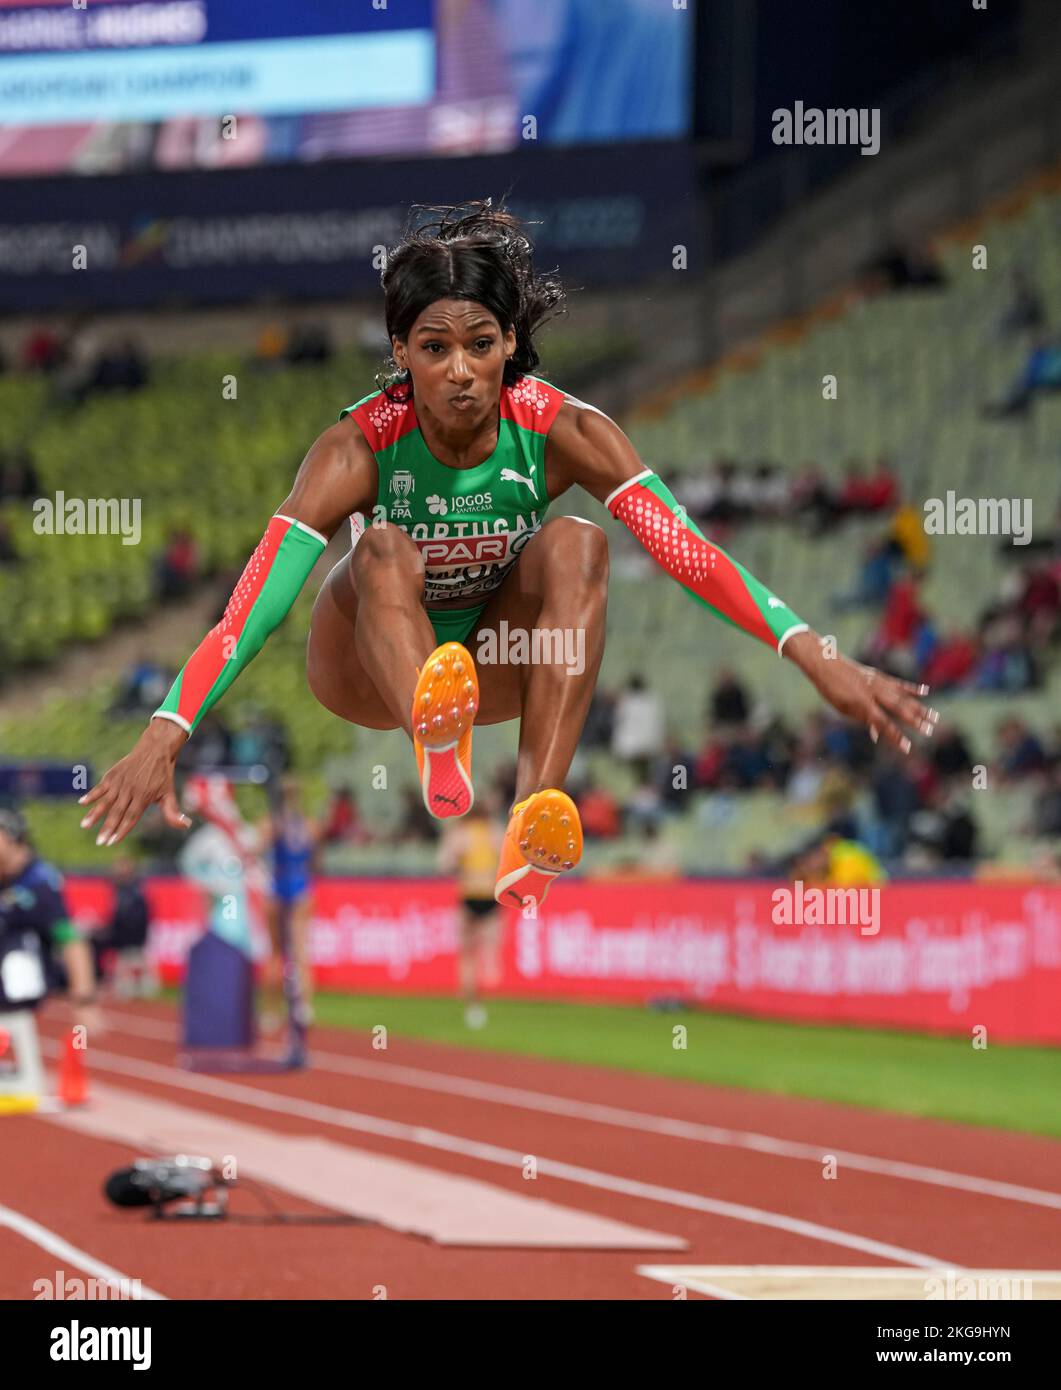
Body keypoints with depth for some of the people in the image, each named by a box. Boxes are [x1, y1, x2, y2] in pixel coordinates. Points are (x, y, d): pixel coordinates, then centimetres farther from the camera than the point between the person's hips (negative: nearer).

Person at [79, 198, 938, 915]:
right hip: (370, 668, -2)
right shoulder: (359, 449, -24)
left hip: (498, 663, 2)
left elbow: (684, 551, -26)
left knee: (577, 541, -28)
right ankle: (437, 752, -64)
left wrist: (817, 659, -37)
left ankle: (535, 815, -44)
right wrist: (165, 737, -45)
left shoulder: (563, 432, -20)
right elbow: (258, 599, -32)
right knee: (384, 548, -33)